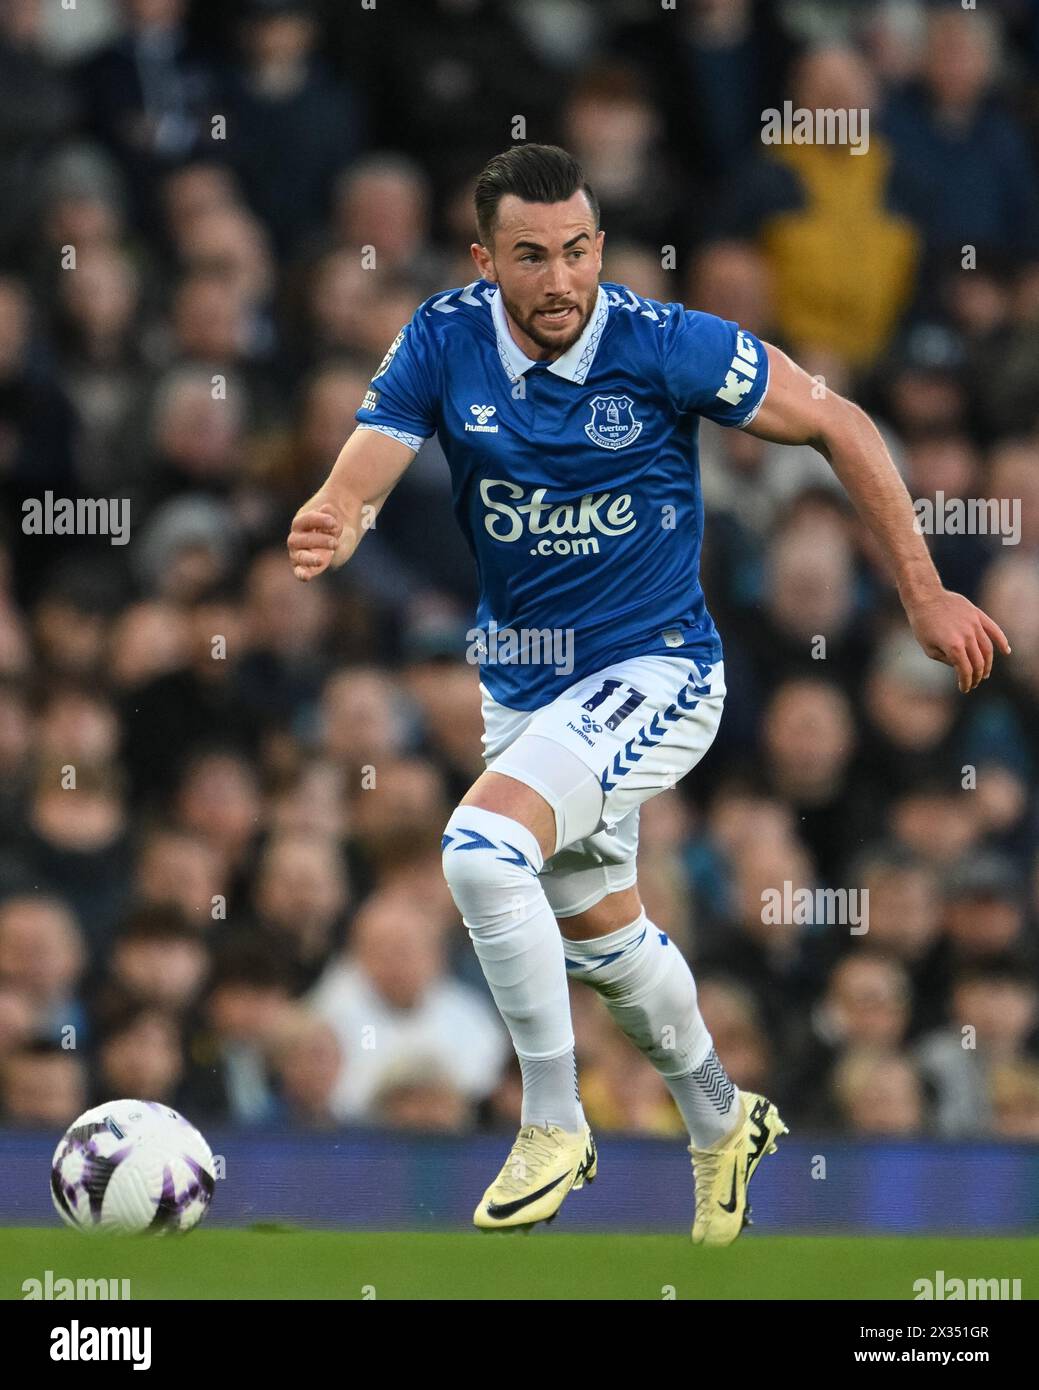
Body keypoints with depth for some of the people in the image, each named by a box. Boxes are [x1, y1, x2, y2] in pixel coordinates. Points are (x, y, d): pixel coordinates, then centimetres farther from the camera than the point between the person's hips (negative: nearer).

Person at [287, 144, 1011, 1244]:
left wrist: (924, 596, -9)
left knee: (483, 847, -28)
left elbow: (836, 427, -9)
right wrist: (324, 533, -45)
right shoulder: (443, 344, -12)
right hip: (521, 684, 6)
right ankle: (721, 1124, 49)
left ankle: (552, 1125, -13)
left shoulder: (665, 345, -21)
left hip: (653, 670, -6)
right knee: (601, 936, 22)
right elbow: (358, 482, -19)